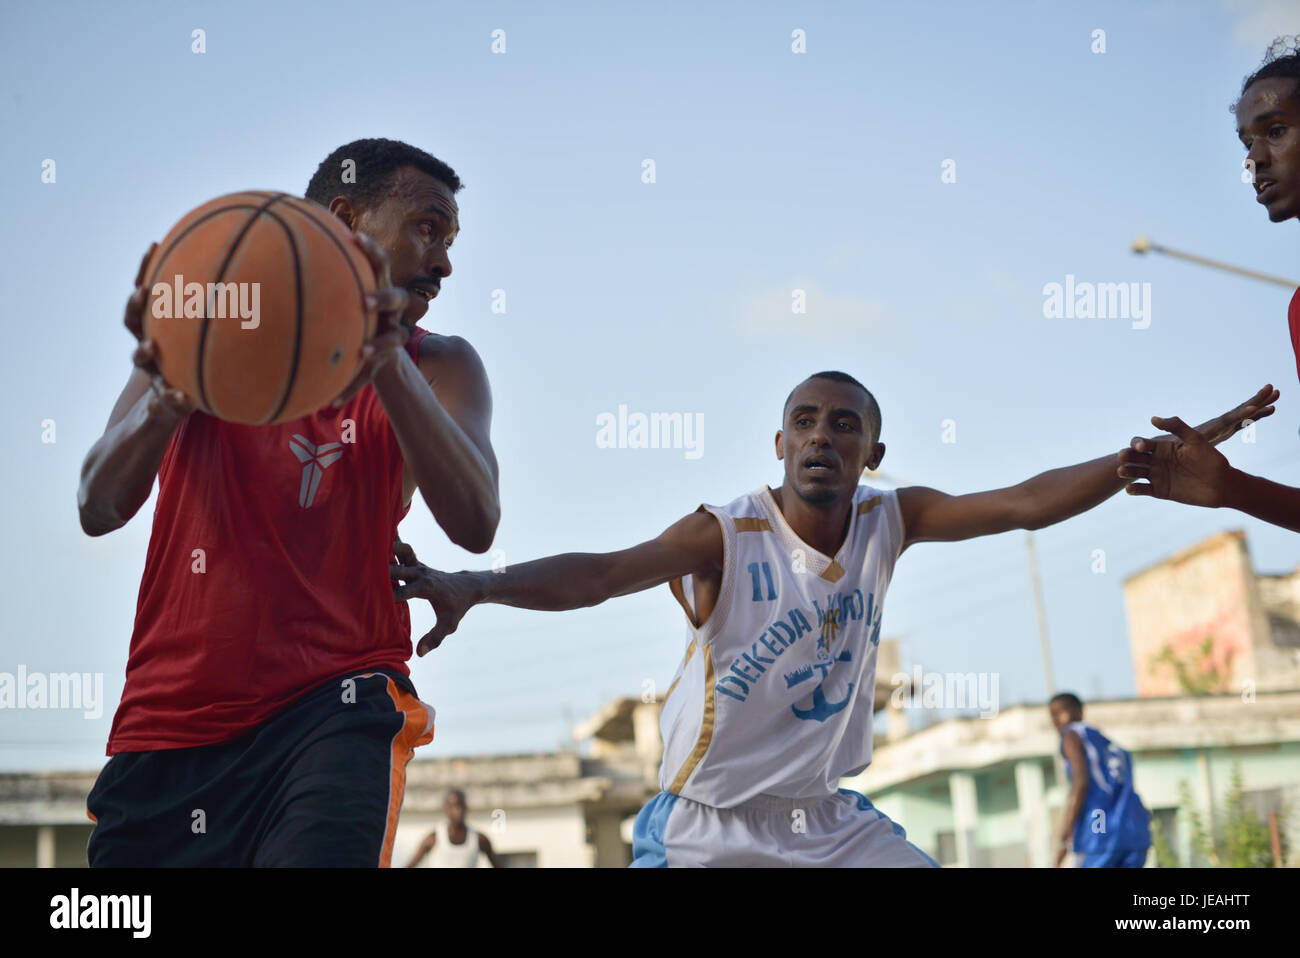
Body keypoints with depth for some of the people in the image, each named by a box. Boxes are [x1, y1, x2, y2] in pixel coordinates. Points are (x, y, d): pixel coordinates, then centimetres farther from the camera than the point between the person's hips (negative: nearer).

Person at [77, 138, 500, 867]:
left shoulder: (436, 367, 4)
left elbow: (476, 525, -15)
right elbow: (99, 510, -7)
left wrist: (388, 366, -30)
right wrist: (167, 398, -28)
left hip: (332, 708, -2)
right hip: (168, 718, 2)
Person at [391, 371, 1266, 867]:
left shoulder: (891, 523, -2)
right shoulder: (726, 536, -17)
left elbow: (1026, 503, -7)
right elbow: (603, 572, -31)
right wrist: (473, 584, -49)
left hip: (832, 820, 5)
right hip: (711, 827, -5)